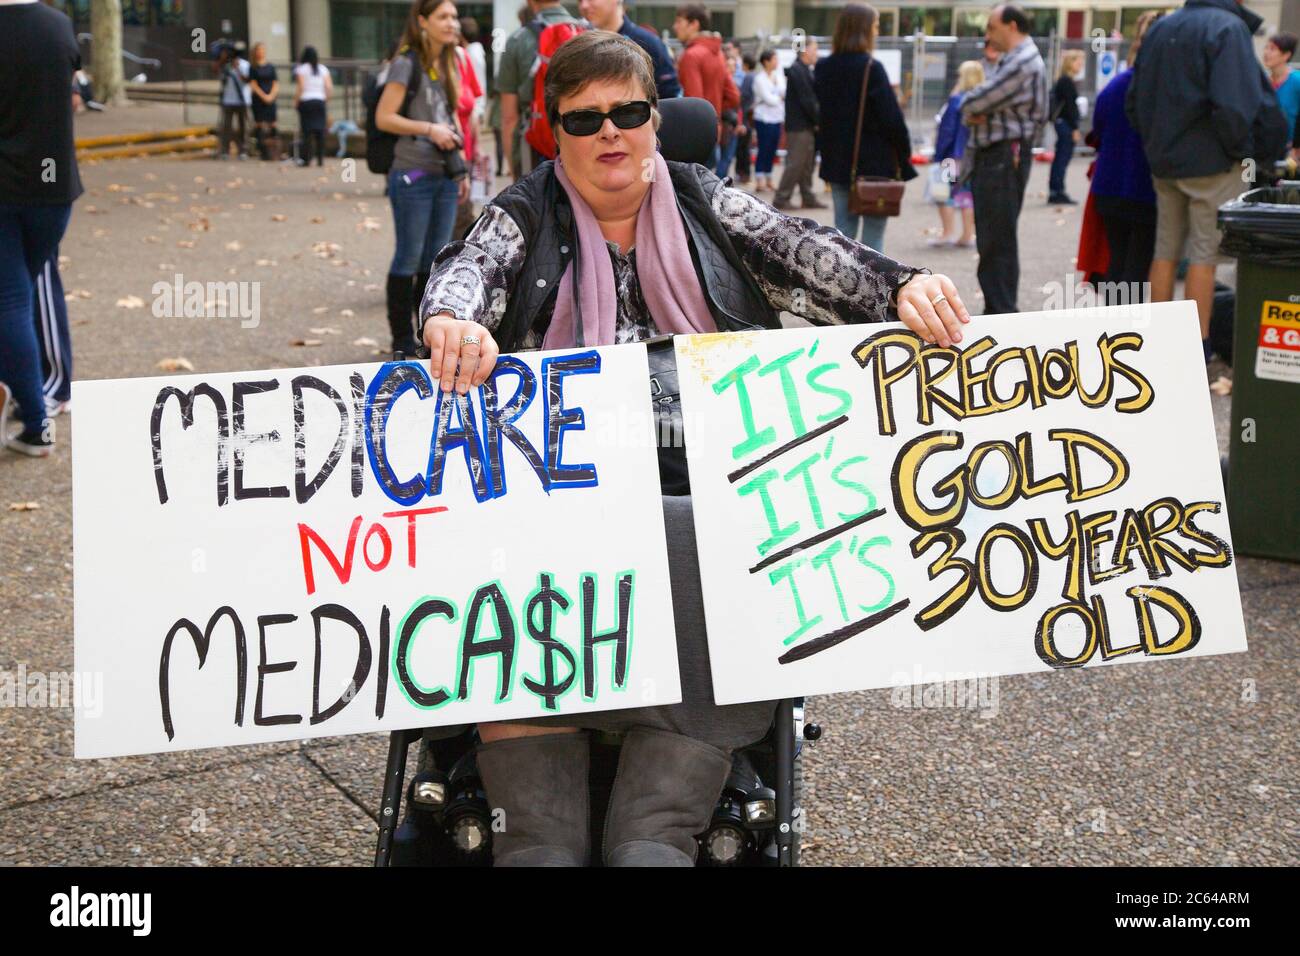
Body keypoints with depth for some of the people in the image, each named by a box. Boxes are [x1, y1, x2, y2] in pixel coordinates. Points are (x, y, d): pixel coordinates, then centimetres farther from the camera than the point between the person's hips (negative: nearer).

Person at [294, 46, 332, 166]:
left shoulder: (301, 69, -1)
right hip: (320, 101, 3)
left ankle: (306, 159, -6)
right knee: (320, 131, 4)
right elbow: (329, 88, 3)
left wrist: (296, 101, -2)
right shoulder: (323, 69, 10)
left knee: (306, 131, -3)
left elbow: (300, 87, -10)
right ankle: (320, 159, 3)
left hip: (306, 101, -3)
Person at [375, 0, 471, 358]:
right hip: (413, 175, -7)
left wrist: (461, 170, 17)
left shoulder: (451, 65, 14)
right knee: (409, 258, -2)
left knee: (436, 259, 10)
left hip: (445, 176, 7)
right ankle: (402, 340, 6)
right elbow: (384, 118, -11)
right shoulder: (407, 63, -7)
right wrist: (430, 129, -18)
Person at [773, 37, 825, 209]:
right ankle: (781, 199, -2)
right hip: (800, 126, -10)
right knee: (795, 163, -7)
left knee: (807, 163, 13)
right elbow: (806, 100, -19)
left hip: (806, 125, 10)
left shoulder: (805, 70, 17)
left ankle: (808, 197, 19)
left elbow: (813, 97, 17)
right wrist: (817, 121, -14)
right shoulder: (797, 71, -15)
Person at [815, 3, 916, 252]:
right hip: (874, 164, -6)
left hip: (837, 163, 6)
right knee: (873, 234, 0)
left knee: (844, 227, 11)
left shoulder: (824, 68, 6)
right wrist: (904, 157, -4)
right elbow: (891, 118, -14)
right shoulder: (871, 68, -14)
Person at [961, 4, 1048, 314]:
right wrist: (976, 112, -4)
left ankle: (1002, 315, -5)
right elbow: (972, 103, 17)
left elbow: (976, 101, -19)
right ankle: (996, 310, 22)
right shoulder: (1010, 61, 21)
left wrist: (970, 109, 2)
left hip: (1005, 158, -10)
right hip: (991, 156, 10)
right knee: (990, 240, 15)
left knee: (998, 241, -8)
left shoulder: (1023, 62, -14)